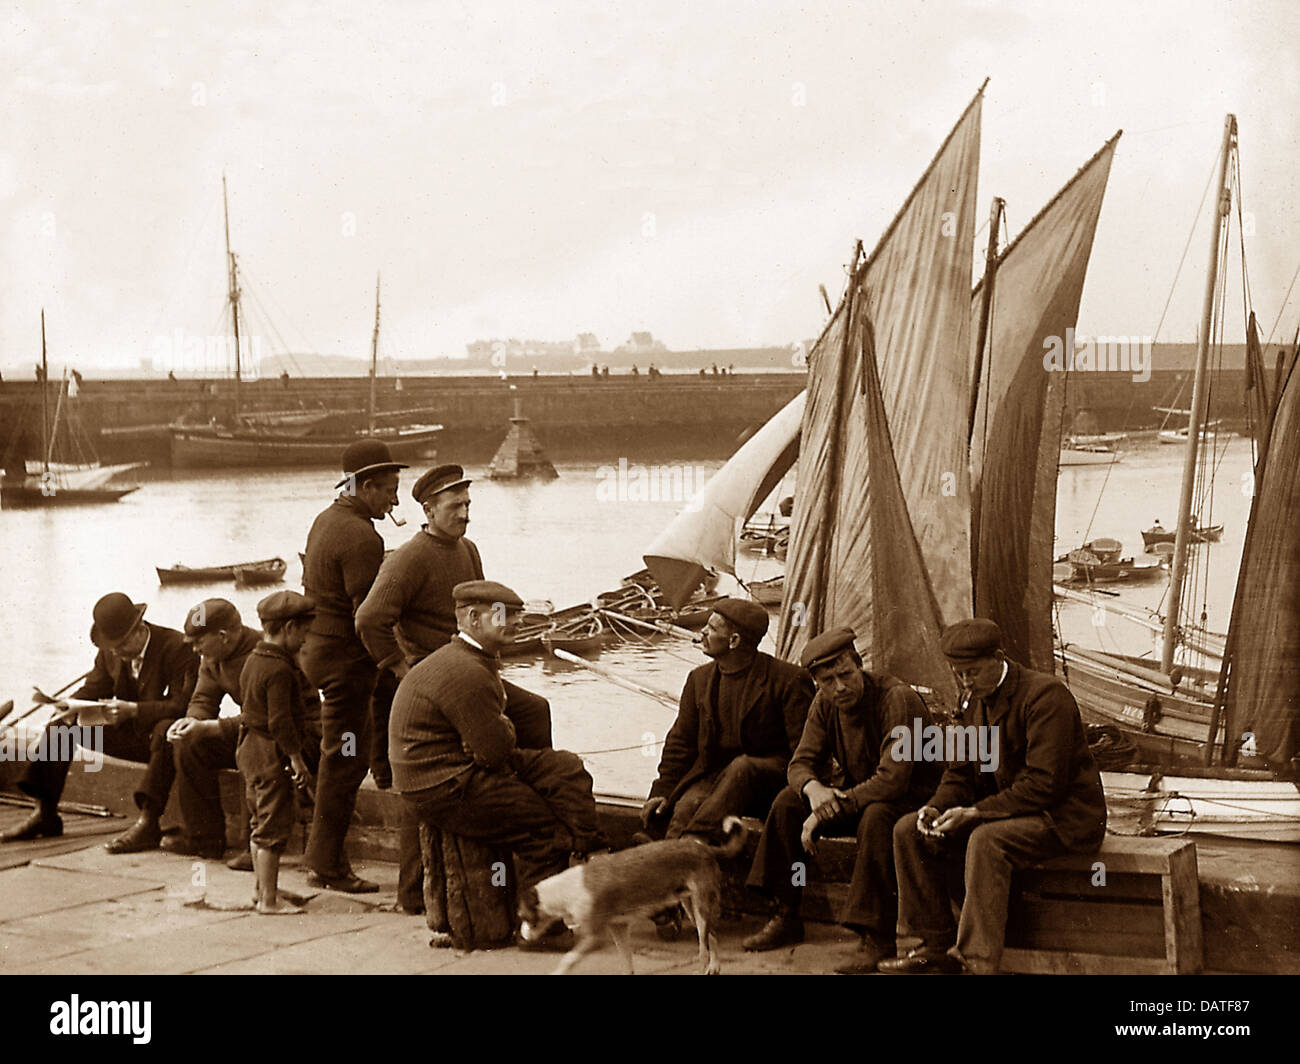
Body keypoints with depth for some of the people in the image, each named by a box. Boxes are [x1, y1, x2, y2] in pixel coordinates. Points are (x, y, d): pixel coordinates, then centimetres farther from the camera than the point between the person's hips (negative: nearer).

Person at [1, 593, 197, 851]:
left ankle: (148, 822, -45)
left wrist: (133, 710, -35)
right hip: (128, 734, 7)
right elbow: (93, 689, 10)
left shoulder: (178, 648, -18)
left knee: (166, 731, -41)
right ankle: (45, 813, -3)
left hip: (167, 734, -7)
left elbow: (183, 704, -25)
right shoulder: (110, 651, 2)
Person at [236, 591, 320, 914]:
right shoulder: (280, 670, -21)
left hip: (250, 750, 10)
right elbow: (280, 721, -25)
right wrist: (297, 759, -20)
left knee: (259, 821, 19)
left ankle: (260, 888, 30)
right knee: (274, 825, -4)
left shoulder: (253, 661, 10)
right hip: (272, 754, -10)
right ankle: (269, 899, 0)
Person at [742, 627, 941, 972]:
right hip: (857, 793, 7)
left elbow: (893, 779, -32)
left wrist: (829, 810, -30)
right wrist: (814, 789, -27)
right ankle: (785, 918, -3)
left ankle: (877, 938, -33)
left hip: (913, 798, -7)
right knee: (788, 803, -11)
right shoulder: (824, 704, -3)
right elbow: (801, 763, 0)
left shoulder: (898, 698, -26)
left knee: (876, 818, -39)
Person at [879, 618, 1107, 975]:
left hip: (1062, 816, -9)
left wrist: (974, 813, -26)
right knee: (908, 831, -3)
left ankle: (977, 961, -34)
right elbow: (961, 772, 15)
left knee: (987, 840, -37)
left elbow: (1044, 784, -25)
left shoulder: (1045, 696, -19)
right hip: (1003, 810, 9)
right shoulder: (978, 700, 9)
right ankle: (937, 946, 0)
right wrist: (937, 808, -8)